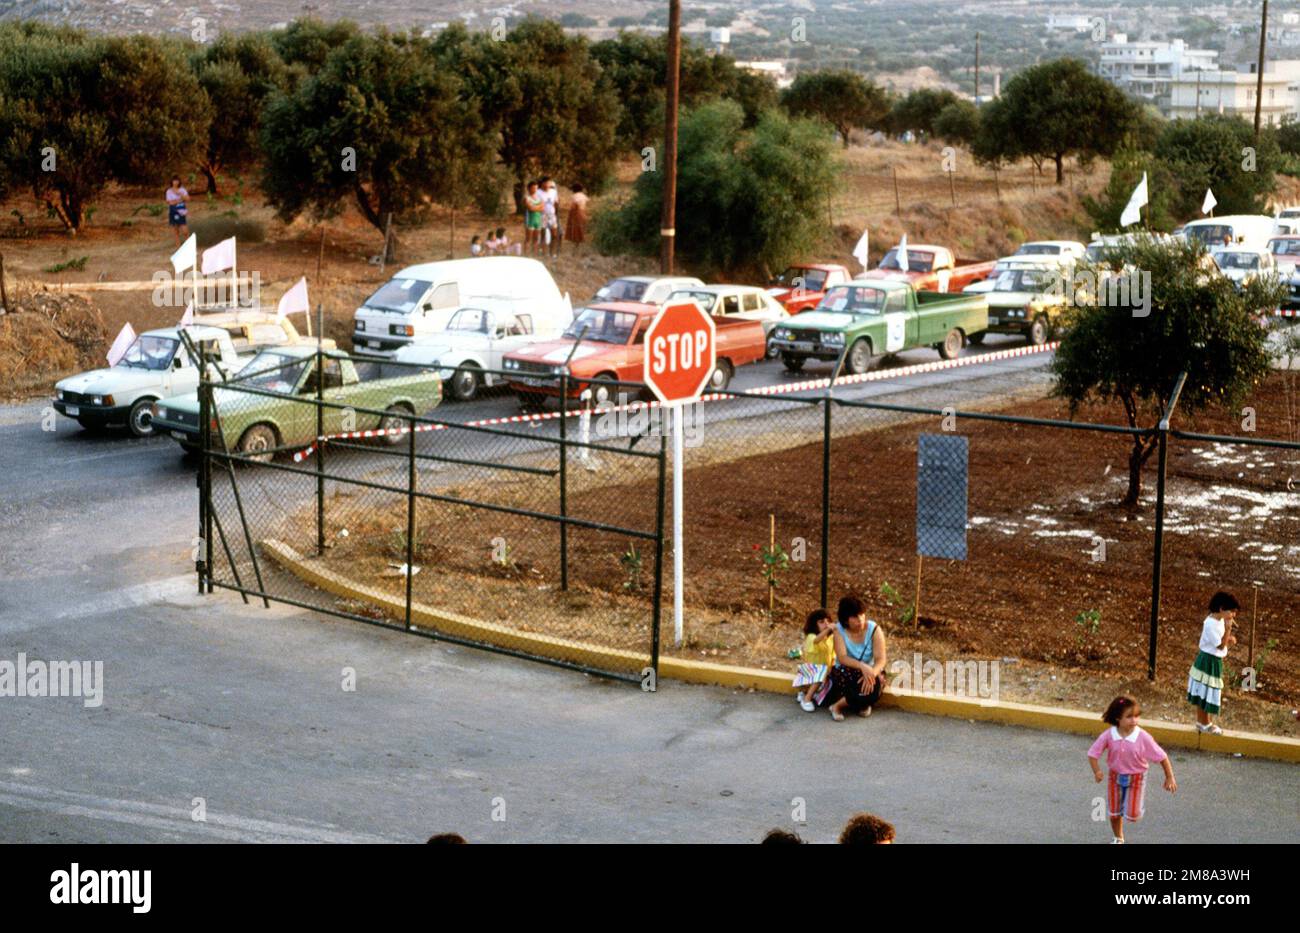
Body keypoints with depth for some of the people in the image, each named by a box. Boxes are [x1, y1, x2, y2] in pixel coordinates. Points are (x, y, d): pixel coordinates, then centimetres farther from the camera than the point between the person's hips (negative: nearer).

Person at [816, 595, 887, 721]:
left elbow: (881, 659, -17)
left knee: (872, 687, -34)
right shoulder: (839, 630, -11)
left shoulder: (874, 629, -11)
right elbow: (842, 658, -23)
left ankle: (838, 705, -16)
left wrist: (872, 673, -39)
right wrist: (862, 666, -41)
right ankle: (861, 705, -13)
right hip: (845, 673, -1)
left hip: (869, 672, 1)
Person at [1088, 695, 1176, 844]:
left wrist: (1169, 777, -11)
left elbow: (1161, 756, -16)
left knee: (1132, 815, 0)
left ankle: (1137, 804, 36)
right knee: (1114, 812, 14)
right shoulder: (1108, 735, -21)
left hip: (1136, 778, -2)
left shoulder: (1143, 737, -26)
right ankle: (1117, 838, 40)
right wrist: (1097, 771, -27)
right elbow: (1093, 753, -11)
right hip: (1116, 777, 2)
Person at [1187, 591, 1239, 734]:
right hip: (1209, 662, -9)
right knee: (1205, 693, 3)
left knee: (1204, 694, 17)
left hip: (1214, 661, 9)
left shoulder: (1220, 620, 3)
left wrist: (1229, 640, -4)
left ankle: (1201, 721, 26)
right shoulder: (1211, 624, -25)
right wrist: (1228, 628, -29)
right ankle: (1205, 724, 14)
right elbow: (1220, 646, -24)